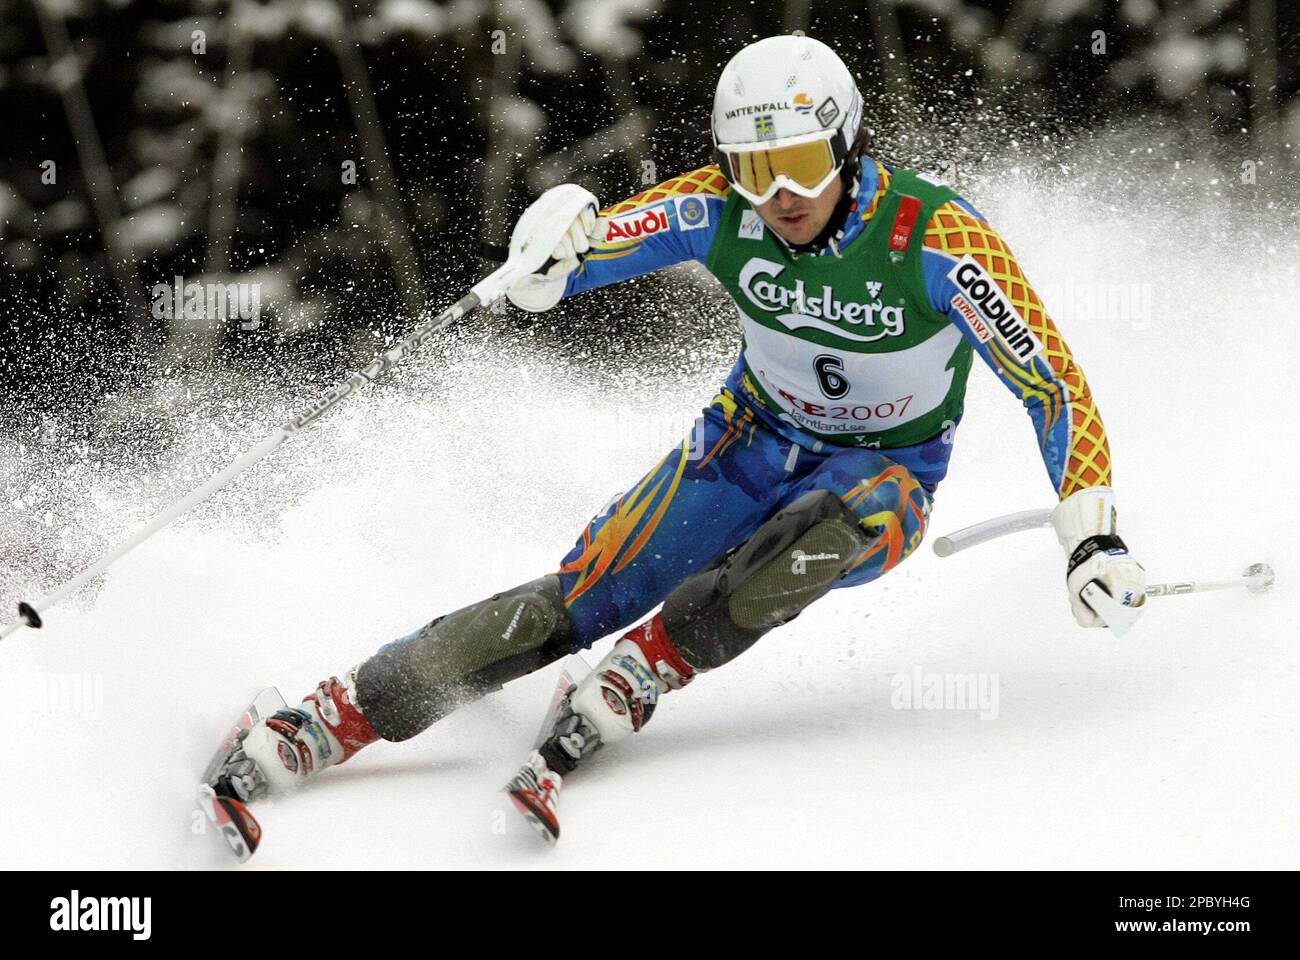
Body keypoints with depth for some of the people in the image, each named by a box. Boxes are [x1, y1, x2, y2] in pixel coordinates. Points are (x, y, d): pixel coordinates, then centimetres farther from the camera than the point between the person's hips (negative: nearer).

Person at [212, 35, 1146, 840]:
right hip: (751, 442, 2)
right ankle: (303, 733, -18)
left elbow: (1053, 382, -22)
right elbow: (544, 277, -15)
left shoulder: (939, 237, -28)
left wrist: (1094, 537, -31)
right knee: (573, 603, -16)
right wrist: (552, 254, -40)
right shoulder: (723, 208, -19)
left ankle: (605, 705, -30)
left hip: (883, 478, -2)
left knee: (809, 542, -39)